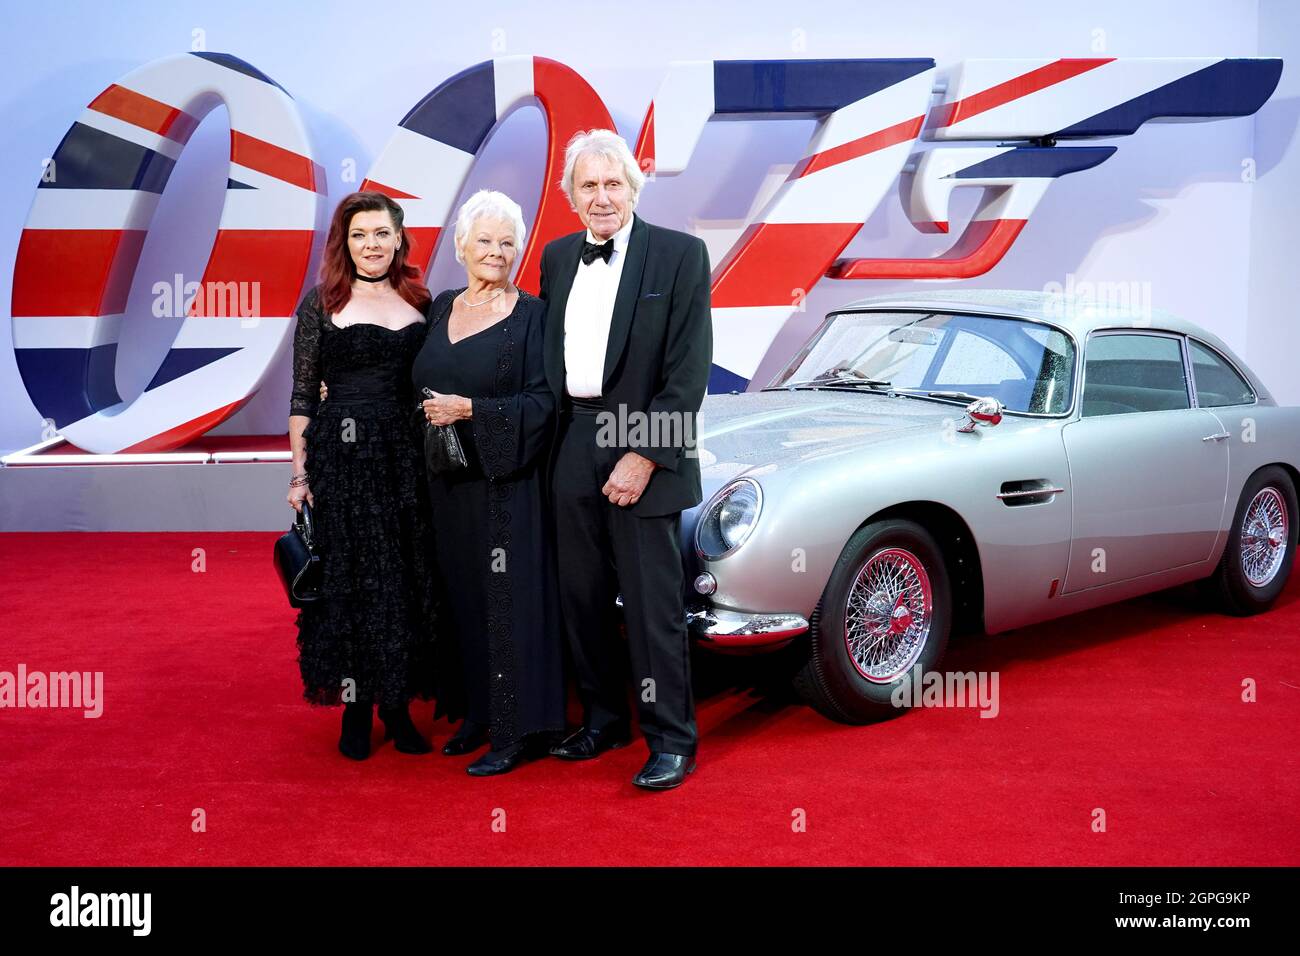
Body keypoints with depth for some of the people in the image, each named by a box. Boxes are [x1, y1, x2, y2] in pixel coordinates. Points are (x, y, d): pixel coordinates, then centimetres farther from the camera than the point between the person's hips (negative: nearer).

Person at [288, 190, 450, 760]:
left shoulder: (420, 302, 10)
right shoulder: (321, 302, 1)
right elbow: (302, 393, 0)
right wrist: (299, 471, -5)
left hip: (408, 456, 3)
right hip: (342, 455, -3)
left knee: (408, 580, 5)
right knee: (350, 580, 2)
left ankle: (398, 704, 18)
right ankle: (356, 708, 15)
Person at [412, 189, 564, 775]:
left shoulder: (530, 315, -6)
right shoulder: (441, 308, 10)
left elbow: (541, 403, -12)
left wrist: (469, 409, -17)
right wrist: (431, 414, 2)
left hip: (505, 481, -6)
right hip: (449, 481, 6)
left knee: (508, 598, -2)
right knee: (464, 595, 12)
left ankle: (518, 730, 7)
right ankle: (479, 713, 26)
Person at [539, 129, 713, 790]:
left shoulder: (679, 255, -4)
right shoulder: (557, 258, 12)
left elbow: (689, 370, -9)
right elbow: (548, 357, 16)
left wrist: (643, 457, -14)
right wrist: (553, 443, 7)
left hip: (642, 446, -5)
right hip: (572, 447, 5)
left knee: (652, 603, -1)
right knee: (581, 595, 12)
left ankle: (671, 740, 11)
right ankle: (603, 719, 28)